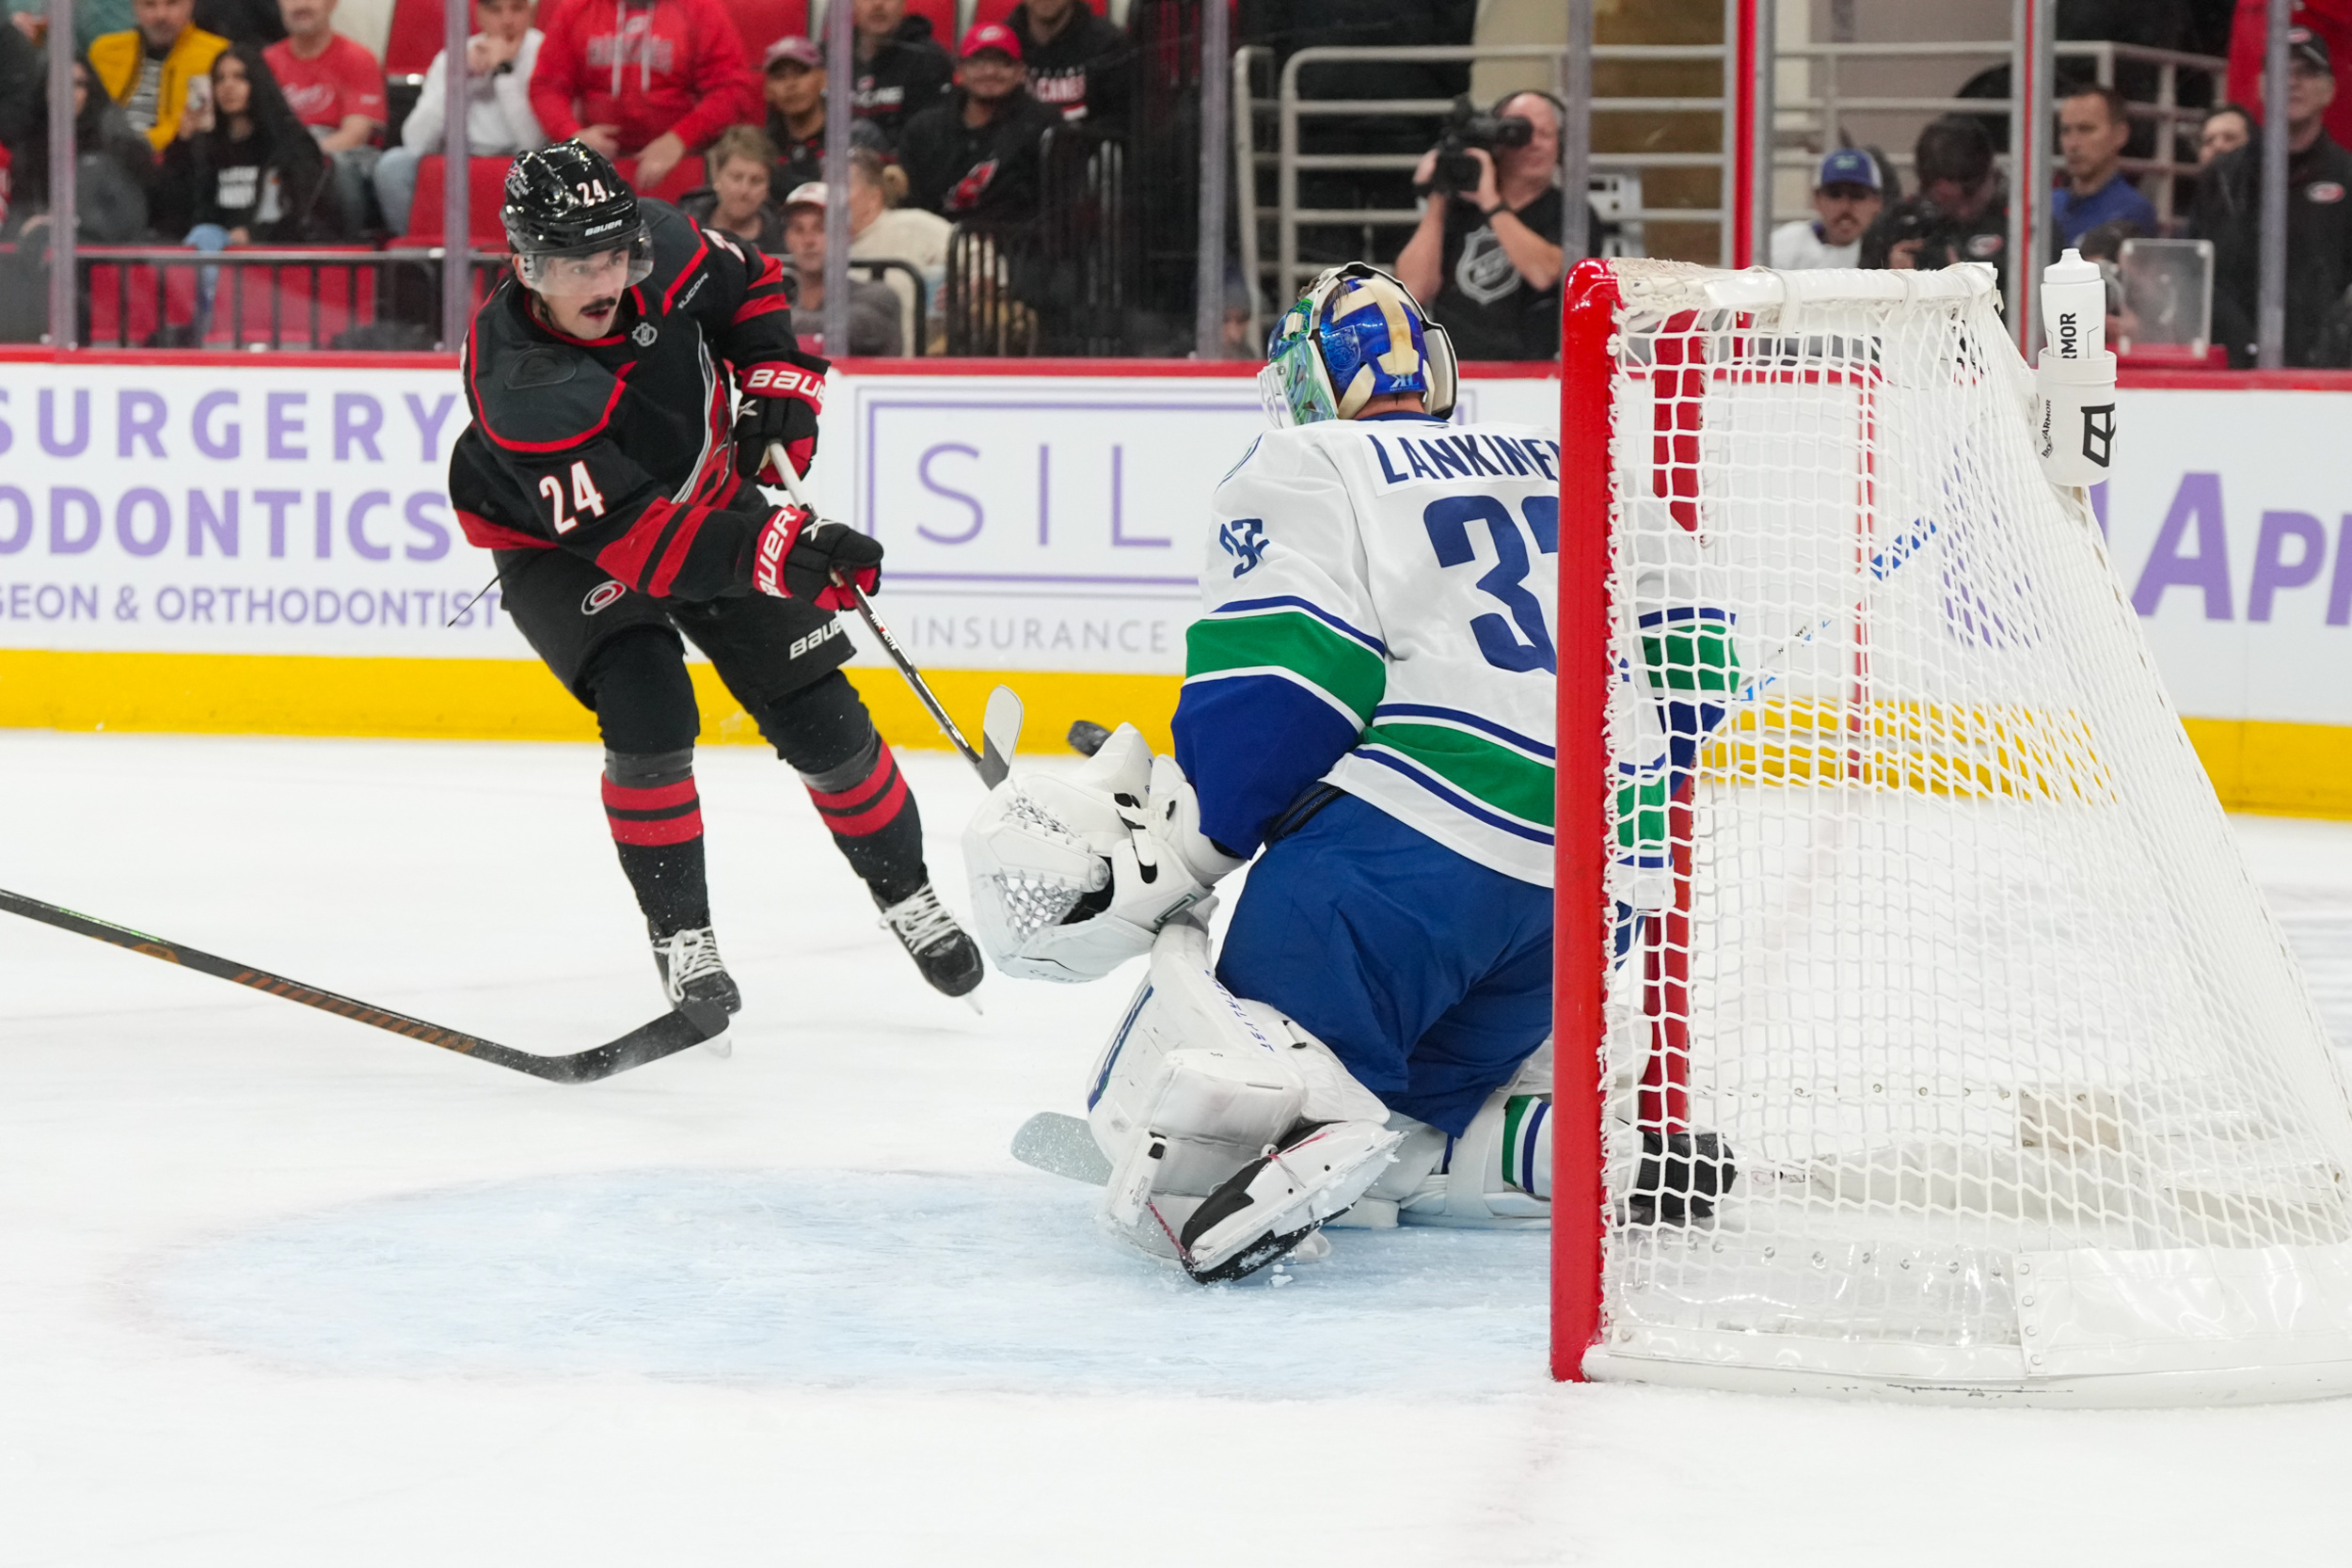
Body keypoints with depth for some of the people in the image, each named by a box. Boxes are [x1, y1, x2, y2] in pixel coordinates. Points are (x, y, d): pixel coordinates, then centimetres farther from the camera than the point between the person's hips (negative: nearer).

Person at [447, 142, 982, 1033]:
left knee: (817, 714, 1)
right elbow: (633, 540, -42)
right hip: (565, 545, -4)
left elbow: (746, 283, 2)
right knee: (647, 715, -26)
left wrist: (777, 380, -13)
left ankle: (905, 893, 23)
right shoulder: (521, 389, -38)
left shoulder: (660, 249, -23)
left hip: (707, 496, 4)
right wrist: (779, 553, -52)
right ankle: (680, 935, -7)